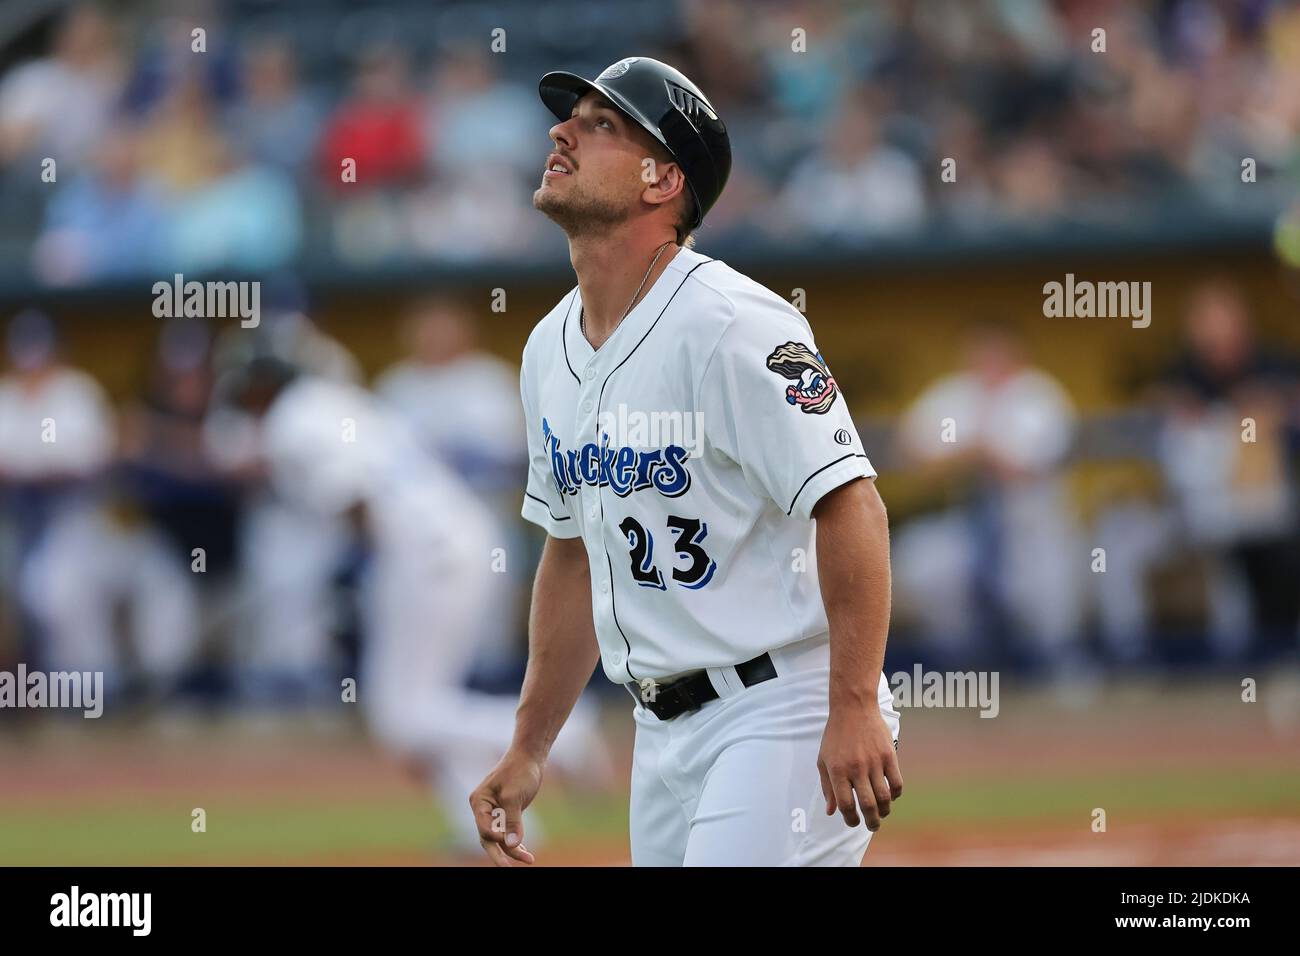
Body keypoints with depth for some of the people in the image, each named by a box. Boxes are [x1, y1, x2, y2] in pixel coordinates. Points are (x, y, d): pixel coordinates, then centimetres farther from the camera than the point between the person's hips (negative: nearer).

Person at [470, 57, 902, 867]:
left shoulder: (733, 328, -16)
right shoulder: (552, 350, 11)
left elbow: (850, 505, -23)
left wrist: (855, 709, -30)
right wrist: (529, 751, 18)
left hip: (786, 707, -9)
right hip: (667, 731, 9)